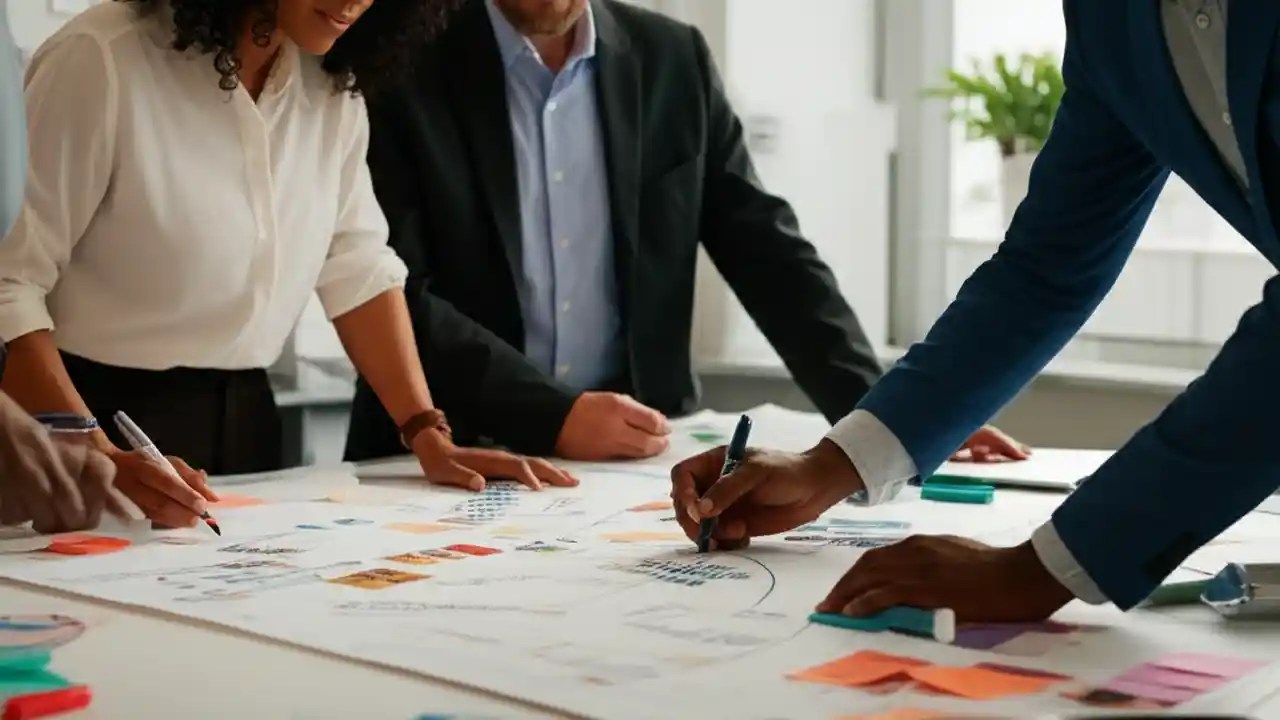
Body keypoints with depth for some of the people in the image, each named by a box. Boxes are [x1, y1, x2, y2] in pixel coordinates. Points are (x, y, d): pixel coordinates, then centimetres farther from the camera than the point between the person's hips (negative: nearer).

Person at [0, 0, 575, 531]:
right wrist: (98, 460, -31)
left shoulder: (331, 84, 1)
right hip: (103, 416, -5)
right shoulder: (104, 60, -18)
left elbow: (358, 267, 5)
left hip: (242, 417, 6)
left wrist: (430, 437, -4)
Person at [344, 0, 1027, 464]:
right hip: (444, 463, -2)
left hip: (635, 459, 3)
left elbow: (767, 256, 4)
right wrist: (551, 415, -20)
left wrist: (883, 418, -6)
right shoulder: (406, 67, -5)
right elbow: (392, 293, -10)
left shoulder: (671, 61, 4)